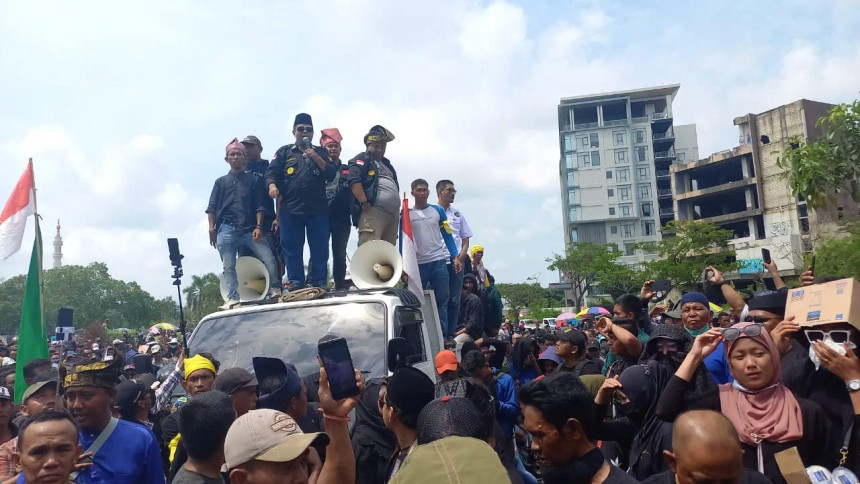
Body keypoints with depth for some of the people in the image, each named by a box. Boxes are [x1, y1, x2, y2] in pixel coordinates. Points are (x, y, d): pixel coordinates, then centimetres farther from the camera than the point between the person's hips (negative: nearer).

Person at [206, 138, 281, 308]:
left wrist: (258, 227, -6)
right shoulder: (221, 182, 17)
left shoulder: (254, 180, 12)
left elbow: (260, 206, 6)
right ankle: (232, 298, 2)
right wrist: (212, 228, 0)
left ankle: (275, 290, -3)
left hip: (250, 229, -1)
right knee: (229, 267, -1)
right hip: (227, 230, 2)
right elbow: (212, 207, 12)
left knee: (269, 258, -13)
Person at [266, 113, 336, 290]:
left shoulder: (321, 152, 18)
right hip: (290, 209, 0)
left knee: (320, 248, -2)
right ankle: (295, 283, 4)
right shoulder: (284, 152, 17)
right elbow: (271, 172, 7)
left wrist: (315, 157, -5)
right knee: (292, 247, -1)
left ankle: (319, 283, 3)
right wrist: (272, 185, -14)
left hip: (318, 209, 0)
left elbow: (331, 174, 6)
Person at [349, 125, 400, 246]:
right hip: (373, 210, -8)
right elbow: (354, 181, -10)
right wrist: (365, 203, -19)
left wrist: (397, 209, 22)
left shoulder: (387, 164, 29)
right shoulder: (361, 160, 5)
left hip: (393, 213, 8)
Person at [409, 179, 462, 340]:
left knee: (442, 300, 0)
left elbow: (447, 235, 9)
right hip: (417, 264, -1)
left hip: (439, 261, 1)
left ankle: (443, 336, 5)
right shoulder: (406, 214, 5)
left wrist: (455, 257, -1)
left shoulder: (438, 210, 9)